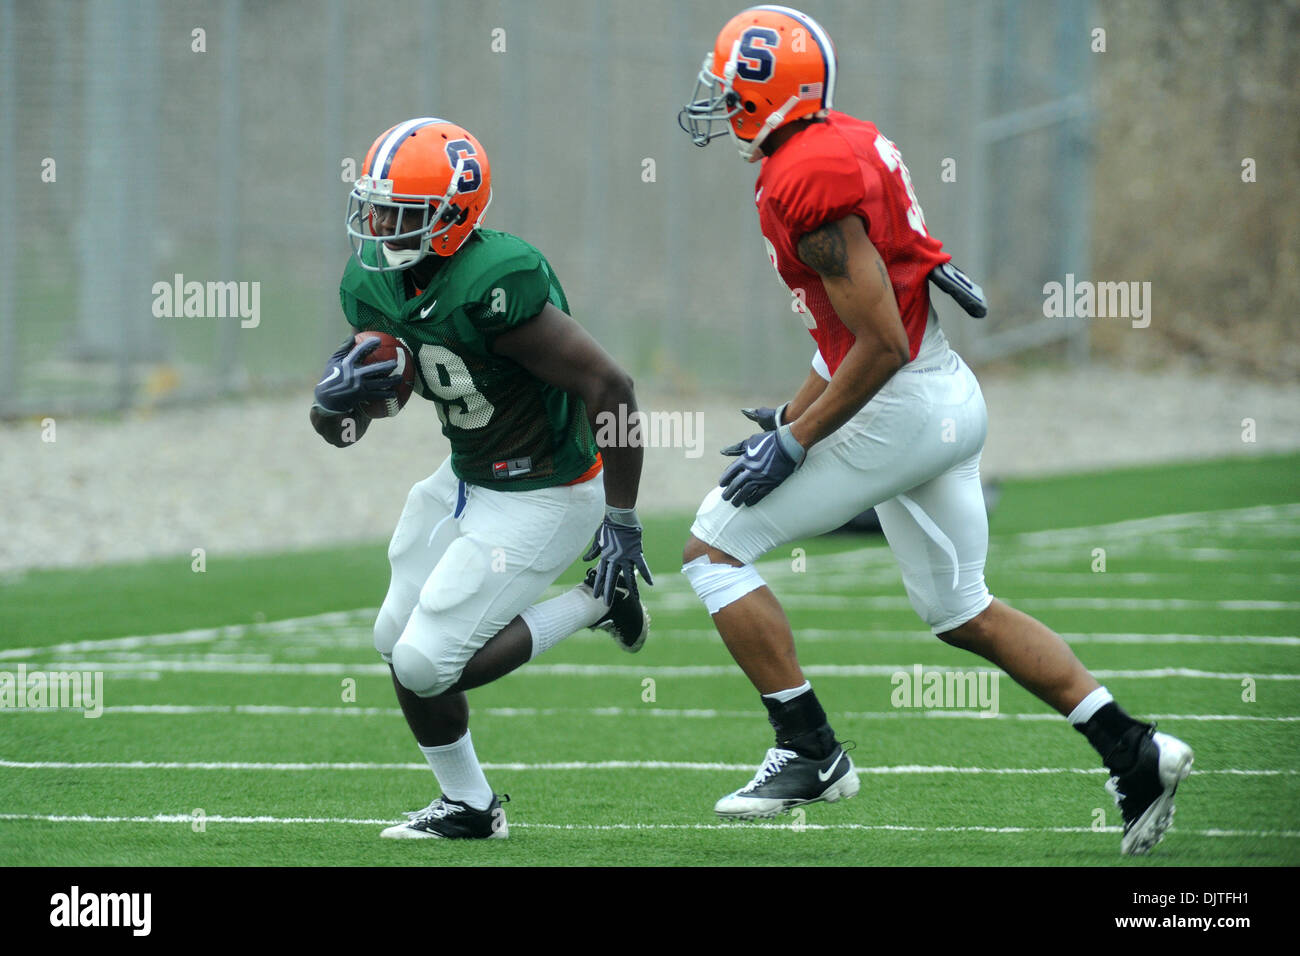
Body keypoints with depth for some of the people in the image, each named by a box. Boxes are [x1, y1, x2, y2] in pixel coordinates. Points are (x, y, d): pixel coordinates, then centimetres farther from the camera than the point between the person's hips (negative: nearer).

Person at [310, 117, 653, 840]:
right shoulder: (375, 284, -5)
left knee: (426, 665, -10)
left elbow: (610, 388, -29)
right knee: (398, 643, 12)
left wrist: (622, 523, -23)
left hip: (540, 500, -9)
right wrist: (336, 399, -24)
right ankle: (468, 806, 30)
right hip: (468, 479, 9)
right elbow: (341, 429, 2)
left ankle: (596, 601, 7)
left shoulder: (492, 285, -32)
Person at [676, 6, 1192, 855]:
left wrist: (794, 443, -16)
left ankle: (809, 752, 1)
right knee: (962, 612, 20)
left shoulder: (808, 180, -19)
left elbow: (881, 344, -23)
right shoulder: (849, 144, 11)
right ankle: (1134, 753, 17)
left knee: (715, 549, -2)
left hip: (900, 409, -10)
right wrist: (796, 412, 21)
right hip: (952, 401, 10)